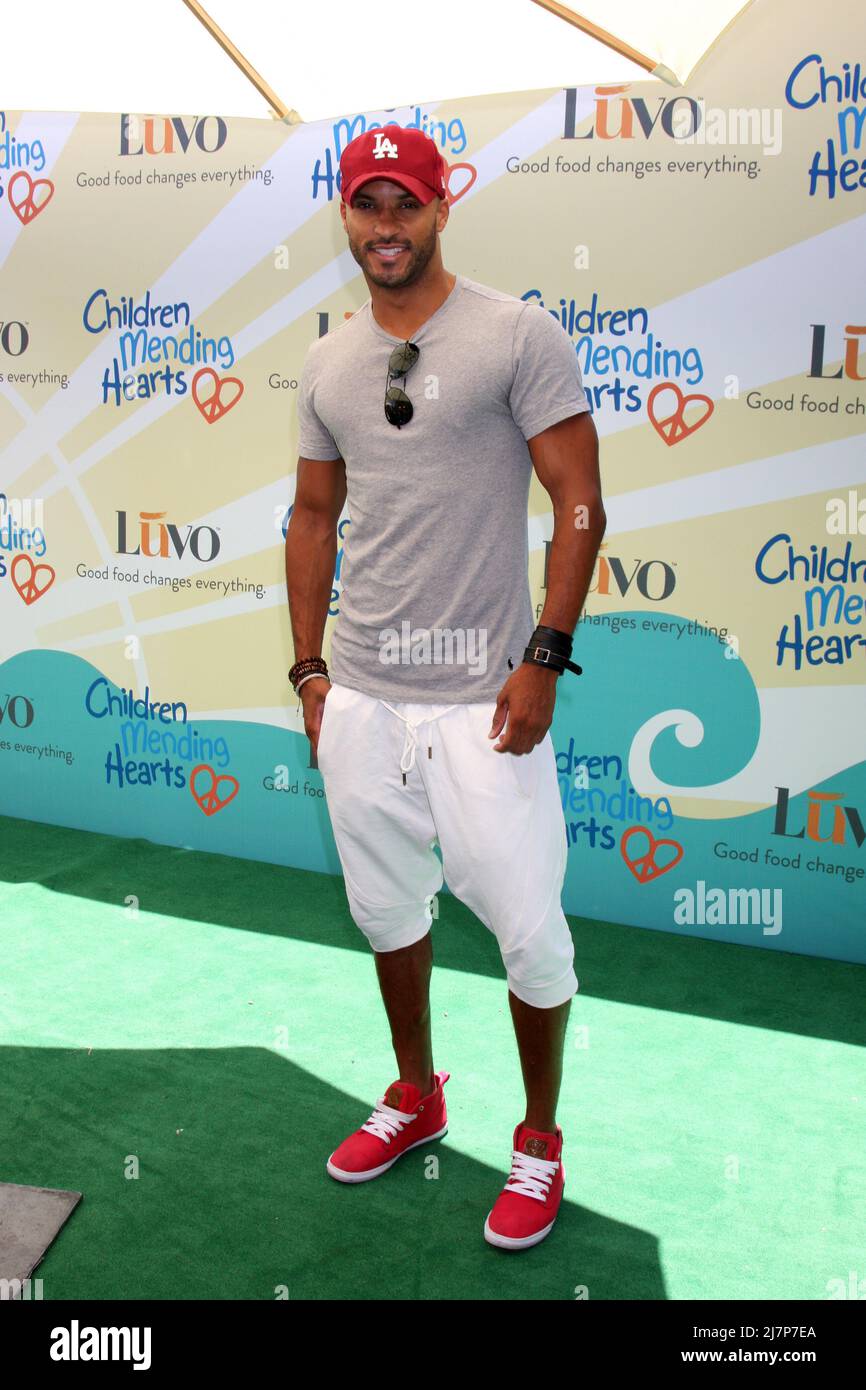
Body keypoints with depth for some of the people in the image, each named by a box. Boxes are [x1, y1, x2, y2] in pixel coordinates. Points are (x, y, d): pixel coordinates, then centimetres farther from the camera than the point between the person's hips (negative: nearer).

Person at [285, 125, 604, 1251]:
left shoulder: (517, 335, -5)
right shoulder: (328, 362, 11)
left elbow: (580, 504, -8)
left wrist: (544, 659, -14)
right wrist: (309, 667, 12)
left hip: (482, 695, -5)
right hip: (360, 693, 6)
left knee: (529, 926, -1)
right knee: (384, 907, 17)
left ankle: (540, 1142, 23)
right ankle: (416, 1099, 40)